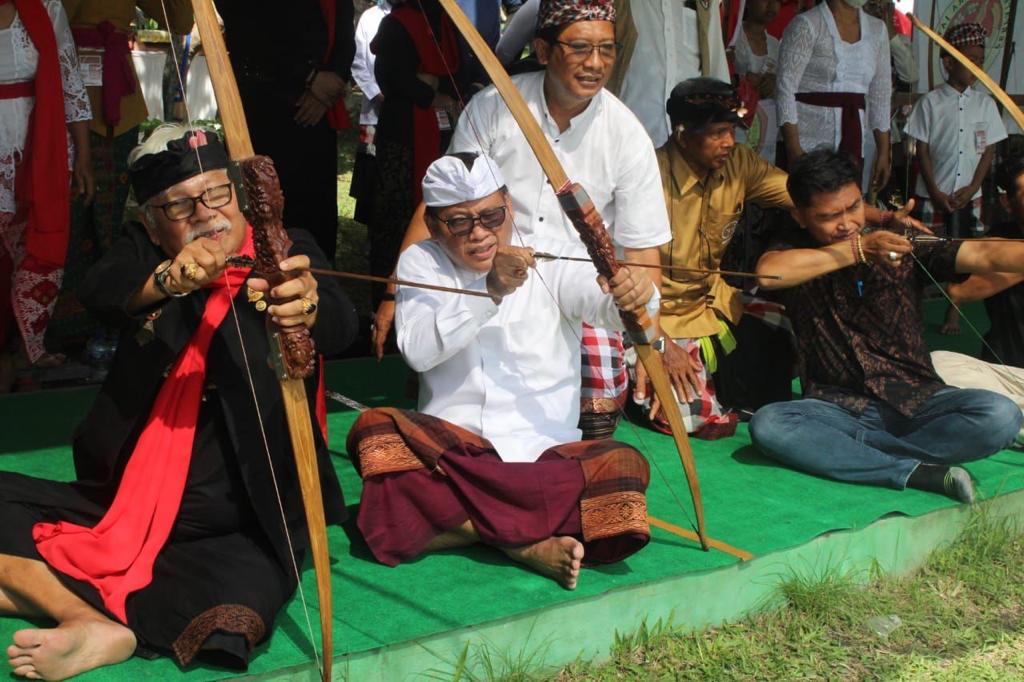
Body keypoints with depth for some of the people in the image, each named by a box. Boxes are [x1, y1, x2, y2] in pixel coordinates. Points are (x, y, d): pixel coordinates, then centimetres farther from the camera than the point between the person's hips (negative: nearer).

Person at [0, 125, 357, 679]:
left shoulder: (287, 254, 3)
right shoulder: (141, 251, 10)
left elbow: (341, 325, -19)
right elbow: (99, 293, -13)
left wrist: (307, 307, -45)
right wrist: (167, 280, -37)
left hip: (237, 529, -4)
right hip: (121, 506, 4)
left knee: (235, 616, -33)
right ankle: (97, 628, -25)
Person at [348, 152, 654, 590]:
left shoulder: (553, 260, 4)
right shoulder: (420, 263, 6)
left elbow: (603, 304, -16)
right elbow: (418, 350, -11)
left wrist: (632, 294, -41)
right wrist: (491, 291, -24)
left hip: (545, 452, 0)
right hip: (447, 447, 1)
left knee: (623, 467, -27)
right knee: (374, 429, -29)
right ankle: (527, 540, -28)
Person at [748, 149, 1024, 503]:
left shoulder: (905, 250, 4)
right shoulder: (796, 252, 4)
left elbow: (984, 255, -11)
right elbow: (767, 273, -20)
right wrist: (857, 249, -21)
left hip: (917, 402, 1)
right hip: (837, 407, -1)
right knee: (767, 424, -30)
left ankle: (838, 453, -20)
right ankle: (917, 471, -25)